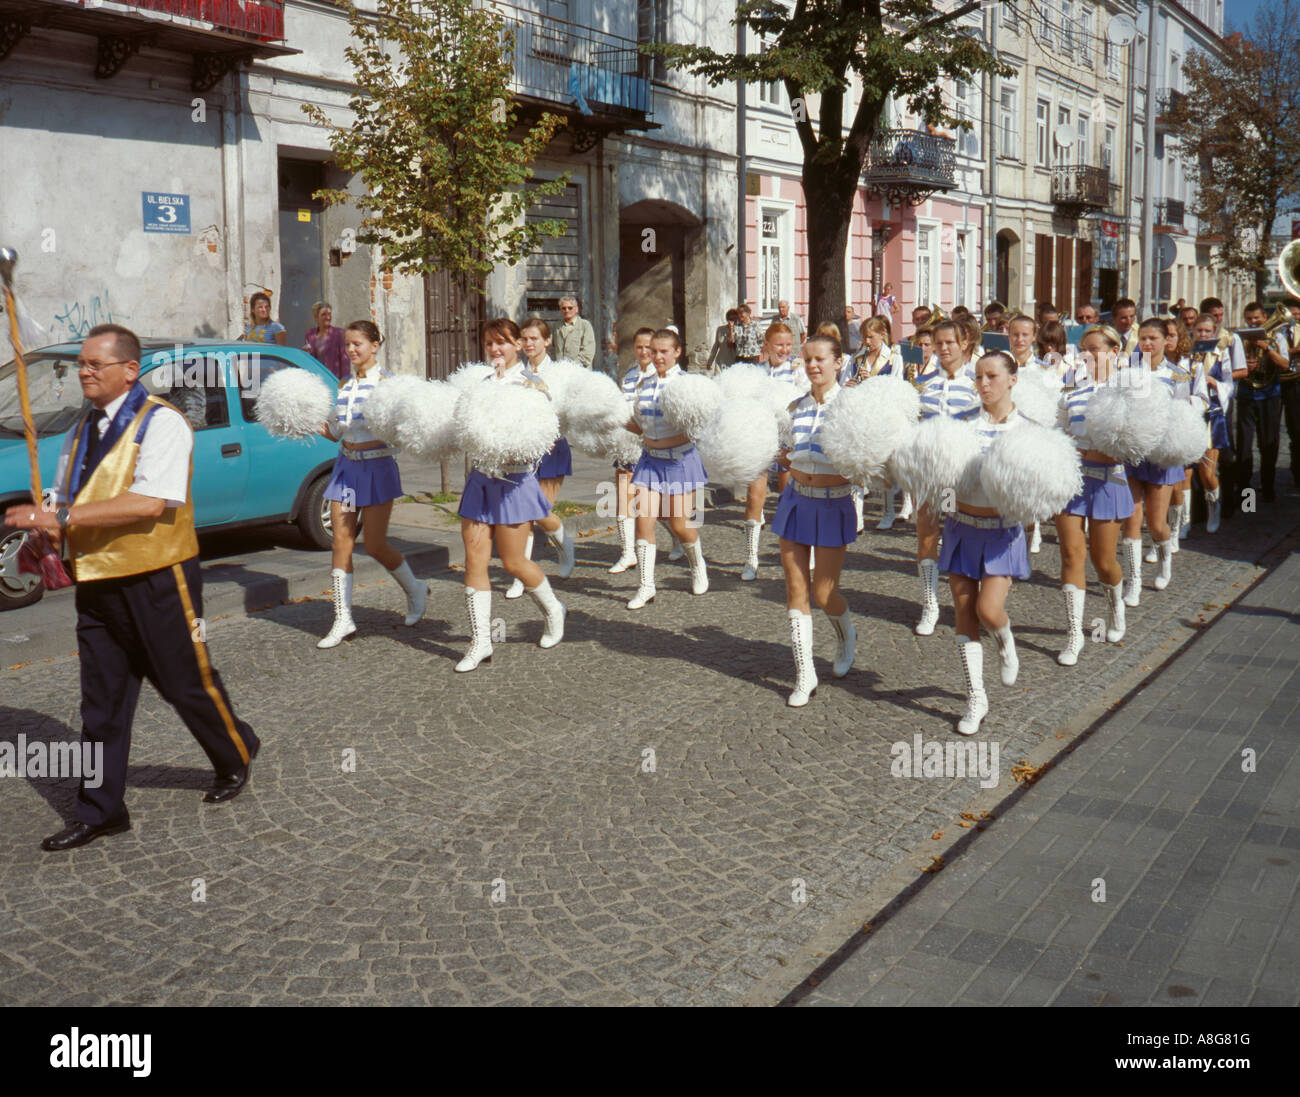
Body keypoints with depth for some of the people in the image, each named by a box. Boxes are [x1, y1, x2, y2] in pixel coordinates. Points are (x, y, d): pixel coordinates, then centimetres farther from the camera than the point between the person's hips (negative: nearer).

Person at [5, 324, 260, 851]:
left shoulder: (160, 422, -13)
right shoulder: (81, 431, 12)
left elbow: (150, 503, -25)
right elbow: (65, 501, 20)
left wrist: (62, 517, -25)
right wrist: (46, 531, -4)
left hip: (157, 580, -7)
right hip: (96, 584, 7)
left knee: (186, 684, 7)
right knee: (101, 700, 10)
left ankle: (235, 758, 32)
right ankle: (99, 810, 19)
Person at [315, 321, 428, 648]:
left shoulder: (386, 382, -6)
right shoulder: (345, 386, 12)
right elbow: (337, 432, 15)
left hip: (377, 466, -6)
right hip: (346, 465, 6)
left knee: (375, 546, -4)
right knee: (341, 541, 1)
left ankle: (414, 589, 24)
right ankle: (343, 618, 7)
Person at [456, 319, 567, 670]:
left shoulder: (531, 383, -4)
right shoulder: (481, 382, 10)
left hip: (515, 480, -5)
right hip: (481, 479, 5)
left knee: (513, 562, 2)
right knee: (474, 560, 0)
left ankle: (553, 610, 31)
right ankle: (480, 643, 7)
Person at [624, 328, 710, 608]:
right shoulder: (644, 384, 8)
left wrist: (660, 442, -21)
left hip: (679, 459, -4)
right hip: (650, 459, 4)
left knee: (679, 524, 3)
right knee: (643, 519, -7)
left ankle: (698, 566, 33)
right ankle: (645, 586, 1)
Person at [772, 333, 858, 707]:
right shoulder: (796, 407, 6)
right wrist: (782, 457, -2)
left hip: (833, 504, -4)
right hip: (796, 499, 4)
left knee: (824, 594, 0)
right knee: (796, 588, 3)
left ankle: (846, 636, 35)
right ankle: (804, 675, 13)